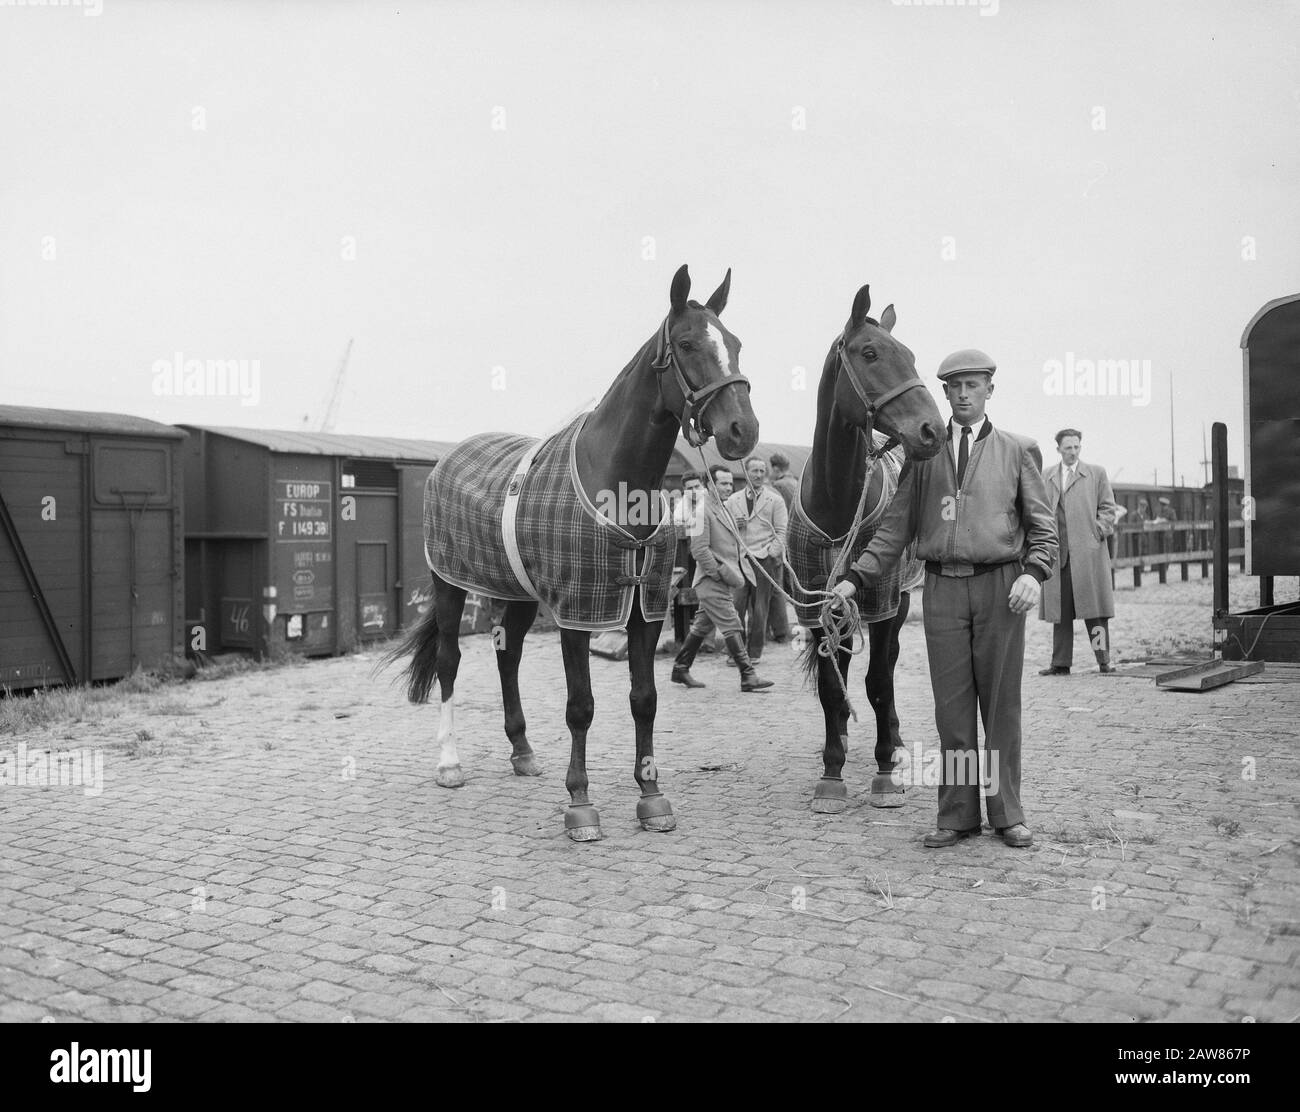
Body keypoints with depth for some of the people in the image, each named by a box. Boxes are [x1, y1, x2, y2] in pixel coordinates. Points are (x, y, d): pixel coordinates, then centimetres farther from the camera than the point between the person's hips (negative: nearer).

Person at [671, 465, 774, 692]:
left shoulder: (721, 508, 17)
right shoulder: (703, 510, -14)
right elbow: (699, 549, -19)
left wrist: (739, 569, 14)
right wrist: (719, 573, -17)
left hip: (721, 580, 10)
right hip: (712, 581, -10)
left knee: (702, 626, 15)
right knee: (732, 627, -9)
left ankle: (680, 669, 24)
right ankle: (748, 676, -8)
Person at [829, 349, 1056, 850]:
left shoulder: (1017, 450, 8)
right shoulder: (923, 453, 11)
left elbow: (1042, 526, 4)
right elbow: (896, 528, 8)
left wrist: (1034, 572, -14)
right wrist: (855, 578, -2)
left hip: (1000, 586, -1)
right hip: (942, 587, 1)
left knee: (1002, 705, 5)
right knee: (951, 706, 4)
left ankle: (1006, 813, 17)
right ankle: (957, 814, 14)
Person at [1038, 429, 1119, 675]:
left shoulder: (1096, 473, 9)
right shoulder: (1046, 477, 15)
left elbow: (1108, 508, 7)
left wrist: (1097, 532, -6)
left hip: (1088, 553, -2)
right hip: (1057, 553, 2)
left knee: (1093, 609, -2)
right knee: (1060, 611, 4)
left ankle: (1104, 661, 4)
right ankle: (1060, 663, 7)